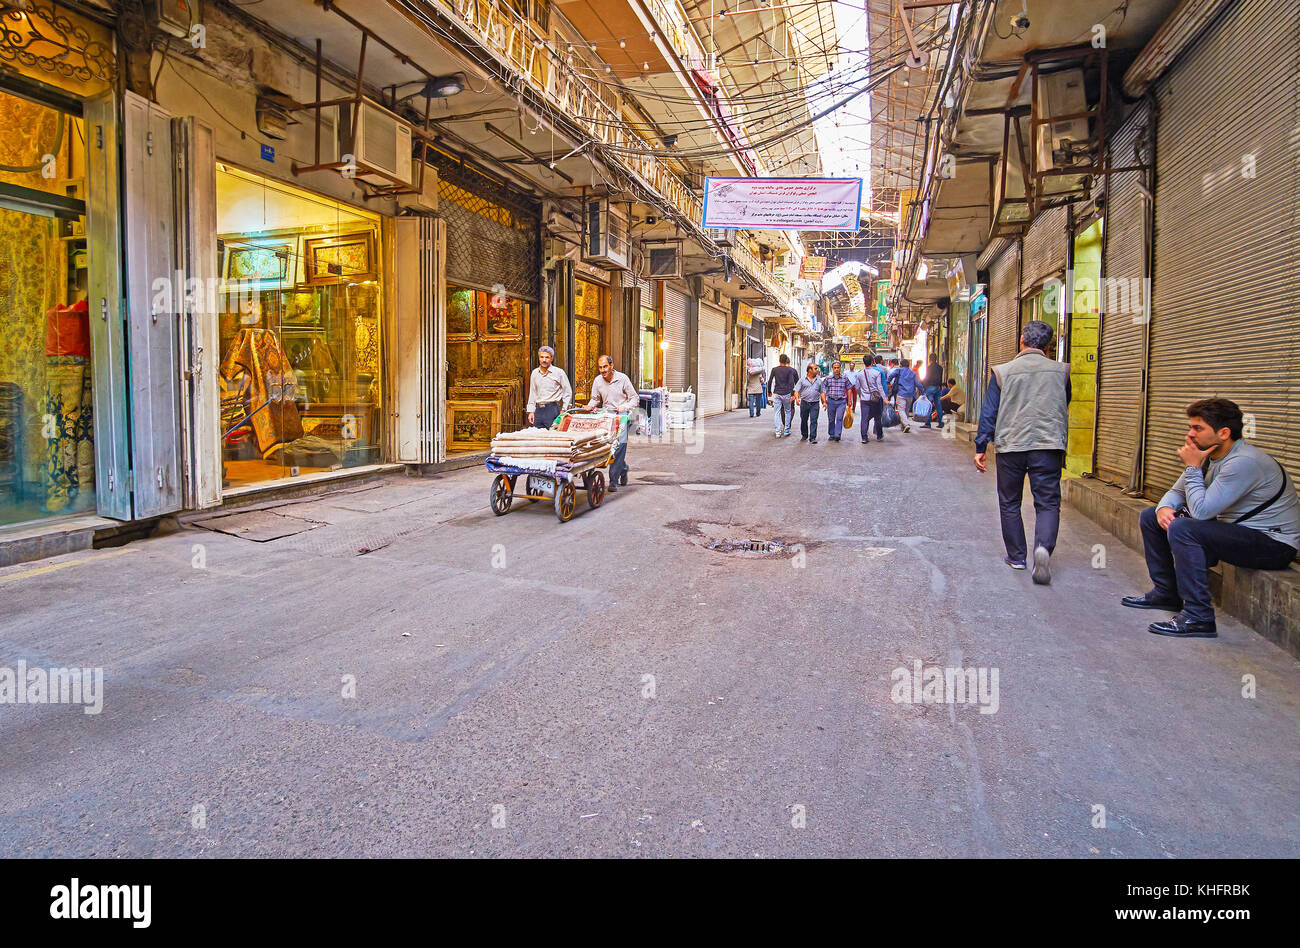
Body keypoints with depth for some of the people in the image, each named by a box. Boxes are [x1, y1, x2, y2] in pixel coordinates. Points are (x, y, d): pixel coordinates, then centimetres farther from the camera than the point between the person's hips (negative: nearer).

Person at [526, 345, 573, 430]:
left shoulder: (559, 372, 0)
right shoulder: (535, 373, 13)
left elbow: (568, 393, 2)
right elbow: (532, 393, 18)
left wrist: (563, 410, -5)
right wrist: (531, 411, 12)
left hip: (553, 409, -4)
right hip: (538, 410, 4)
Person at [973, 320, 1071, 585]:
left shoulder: (1003, 371, -1)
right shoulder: (1061, 371, 4)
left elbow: (988, 413, -1)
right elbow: (1066, 409, 17)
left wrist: (980, 448, 4)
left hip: (1010, 446, 0)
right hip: (1049, 445, 1)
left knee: (1010, 503, 13)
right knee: (1048, 503, 4)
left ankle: (1016, 557, 19)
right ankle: (1043, 547, -20)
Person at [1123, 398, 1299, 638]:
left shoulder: (1244, 463, -26)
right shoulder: (1208, 455, 3)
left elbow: (1201, 510, -30)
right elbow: (1177, 491, 12)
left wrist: (1192, 467, -19)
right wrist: (1164, 508, -12)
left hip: (1273, 543, -10)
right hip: (1233, 527, 10)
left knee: (1182, 528, -33)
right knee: (1150, 517, 9)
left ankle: (1198, 618, -27)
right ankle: (1166, 592, 16)